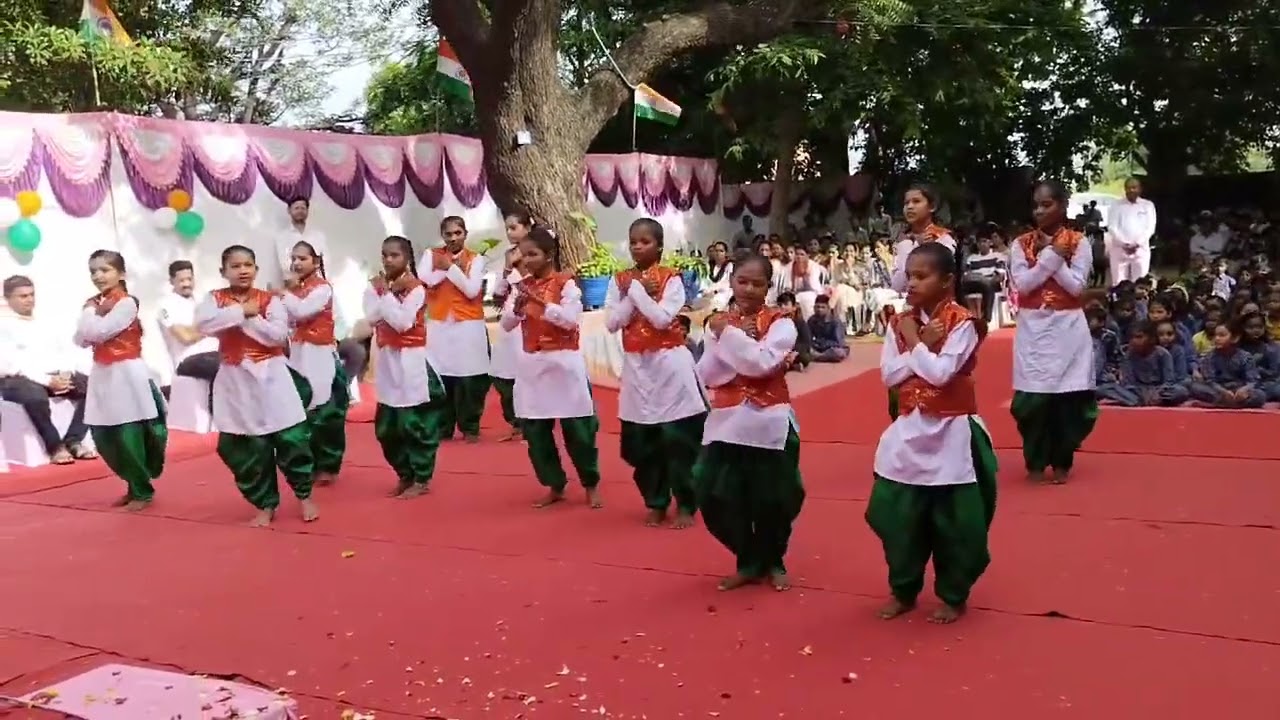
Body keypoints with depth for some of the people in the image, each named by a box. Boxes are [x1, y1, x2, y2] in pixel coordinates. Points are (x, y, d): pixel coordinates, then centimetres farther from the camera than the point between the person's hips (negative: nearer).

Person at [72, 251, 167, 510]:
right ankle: (135, 486, 23)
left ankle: (142, 491, 8)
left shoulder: (126, 303, -11)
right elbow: (81, 339, 5)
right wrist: (93, 313, -7)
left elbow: (97, 332, -19)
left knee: (129, 438, -6)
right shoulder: (93, 304, 12)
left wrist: (90, 313, -2)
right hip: (101, 374, 8)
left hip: (126, 373, -8)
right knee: (103, 438, 9)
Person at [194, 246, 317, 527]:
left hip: (270, 375, -1)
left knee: (291, 438, -2)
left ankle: (304, 495, 18)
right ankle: (265, 504, 21)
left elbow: (278, 334, -14)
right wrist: (242, 311, -17)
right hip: (236, 379, 2)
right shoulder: (215, 299, 3)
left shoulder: (269, 300, 0)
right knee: (246, 447, 6)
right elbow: (203, 324, -18)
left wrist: (249, 318, -16)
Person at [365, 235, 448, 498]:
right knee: (386, 426, 11)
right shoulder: (375, 286, 7)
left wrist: (387, 293, -17)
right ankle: (404, 475, 25)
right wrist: (385, 291, -14)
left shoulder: (415, 288, -10)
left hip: (410, 360, -6)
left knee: (414, 423, -2)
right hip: (386, 359, 6)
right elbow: (372, 318, -8)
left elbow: (402, 322, -20)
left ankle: (421, 479, 10)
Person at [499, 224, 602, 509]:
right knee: (535, 431, 7)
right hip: (532, 364, 5)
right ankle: (555, 486, 21)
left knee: (577, 429, 3)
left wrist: (539, 301, -24)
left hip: (563, 362, -5)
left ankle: (591, 484, 20)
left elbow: (571, 319, -19)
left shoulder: (566, 283, -6)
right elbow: (506, 324, 2)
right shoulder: (521, 286, 7)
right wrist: (517, 307, -18)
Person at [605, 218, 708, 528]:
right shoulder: (620, 280, 6)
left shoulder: (671, 279, -5)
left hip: (669, 362, -4)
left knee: (679, 437, -2)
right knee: (642, 440, 8)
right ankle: (655, 502, 23)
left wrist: (636, 290, -14)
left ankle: (686, 505, 10)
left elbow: (662, 318, -18)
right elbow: (611, 323, -3)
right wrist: (636, 294, -11)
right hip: (636, 365, 4)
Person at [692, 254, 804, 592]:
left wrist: (728, 335, -18)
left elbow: (762, 364, -20)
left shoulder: (780, 322, -4)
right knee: (718, 500, 4)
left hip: (770, 424, -3)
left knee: (774, 500, 6)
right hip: (726, 422, 3)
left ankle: (773, 561, 32)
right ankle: (748, 561, 25)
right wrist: (733, 339, -14)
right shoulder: (718, 323, 6)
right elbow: (707, 376, -4)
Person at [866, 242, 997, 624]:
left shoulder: (961, 323, -11)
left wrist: (914, 342, -12)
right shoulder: (900, 323, 5)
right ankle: (903, 590, 27)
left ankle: (953, 596, 23)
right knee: (897, 515, 9)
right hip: (909, 431, 5)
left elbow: (940, 373, -22)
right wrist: (922, 344, -12)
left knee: (954, 521, 5)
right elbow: (888, 375, -4)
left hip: (951, 433, -5)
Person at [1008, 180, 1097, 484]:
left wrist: (1050, 256, -10)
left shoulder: (1078, 242, 1)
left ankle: (1061, 462, 17)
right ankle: (1035, 462, 12)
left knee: (1068, 396, 2)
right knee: (1033, 397, -2)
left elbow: (1076, 286, -8)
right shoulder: (1021, 244, 4)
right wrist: (1052, 255, -12)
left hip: (1068, 328, 0)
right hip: (1032, 328, 1)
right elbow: (1022, 284, -8)